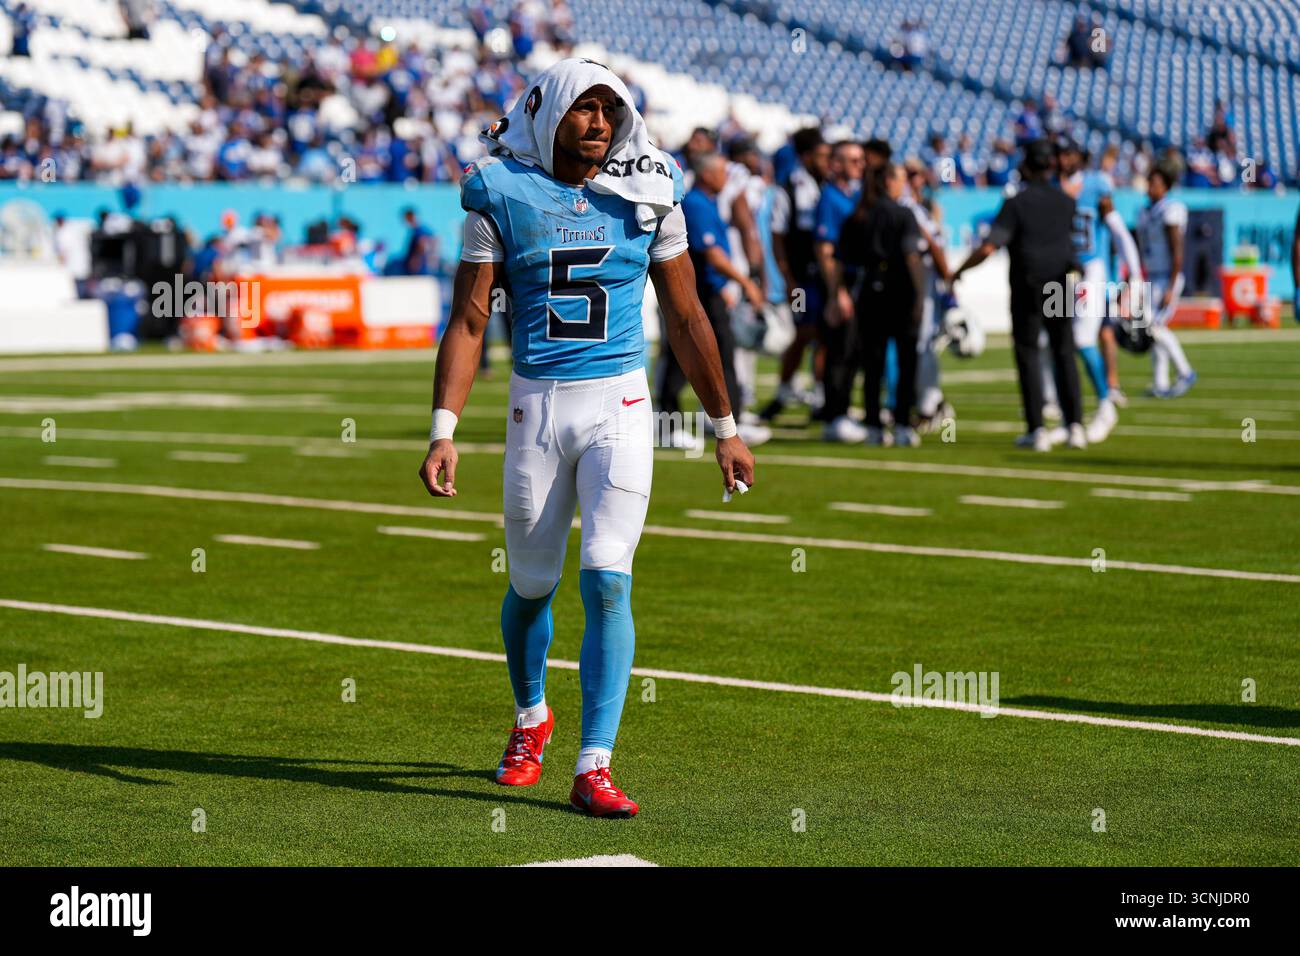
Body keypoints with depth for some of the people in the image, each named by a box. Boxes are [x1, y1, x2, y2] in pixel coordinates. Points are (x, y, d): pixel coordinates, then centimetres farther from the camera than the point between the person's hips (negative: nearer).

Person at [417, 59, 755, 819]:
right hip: (537, 409, 0)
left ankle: (594, 769, -13)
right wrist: (444, 432, -11)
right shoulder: (503, 196, -2)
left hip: (620, 406, 0)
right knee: (532, 584, 11)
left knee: (608, 581, -13)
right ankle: (532, 720, 40)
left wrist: (726, 429, 9)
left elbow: (687, 317, 8)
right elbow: (469, 320, -3)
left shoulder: (647, 195, 2)